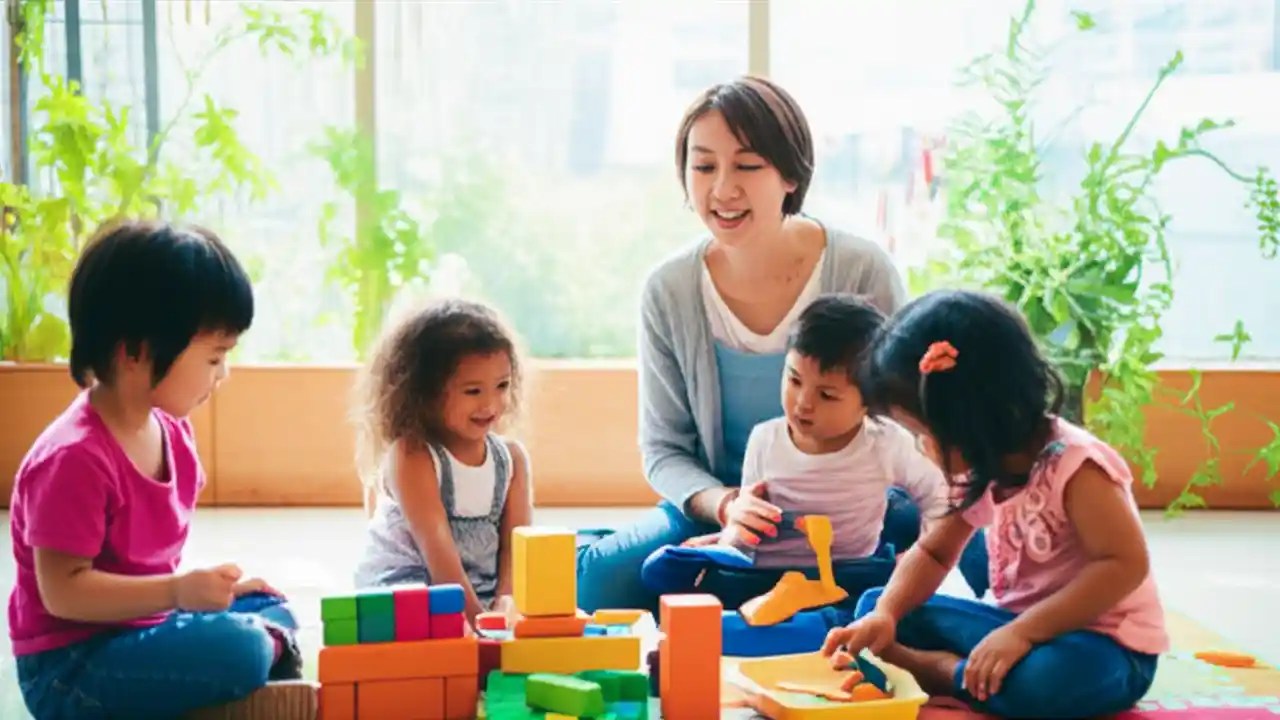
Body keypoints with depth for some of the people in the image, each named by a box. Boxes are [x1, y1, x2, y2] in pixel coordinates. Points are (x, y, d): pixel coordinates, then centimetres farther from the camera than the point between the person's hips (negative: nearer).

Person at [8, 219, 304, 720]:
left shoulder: (171, 428, 3)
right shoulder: (74, 457, -26)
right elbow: (63, 591, -26)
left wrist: (209, 587, 5)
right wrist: (178, 591, -32)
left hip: (141, 627, 9)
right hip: (69, 668, -9)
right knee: (237, 651, -27)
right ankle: (266, 644, 2)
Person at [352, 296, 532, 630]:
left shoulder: (512, 457, 5)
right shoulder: (411, 455, -12)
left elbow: (515, 541, -3)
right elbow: (436, 544, -20)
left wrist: (505, 603, -22)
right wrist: (473, 616, -27)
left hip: (486, 592, 6)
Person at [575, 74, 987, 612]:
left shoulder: (864, 272, -13)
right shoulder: (668, 291, -7)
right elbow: (664, 450, 0)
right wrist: (722, 505, -22)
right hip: (716, 510, 2)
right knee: (602, 573, -27)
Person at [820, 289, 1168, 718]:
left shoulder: (1075, 466, -23)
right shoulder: (981, 471, 1)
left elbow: (1125, 565, -28)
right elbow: (933, 553, 10)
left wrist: (1021, 632, -31)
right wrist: (884, 616, -9)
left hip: (1102, 645, -8)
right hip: (1021, 627, 8)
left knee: (1042, 679, -42)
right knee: (873, 605, 5)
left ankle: (941, 671, -14)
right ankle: (957, 669, -22)